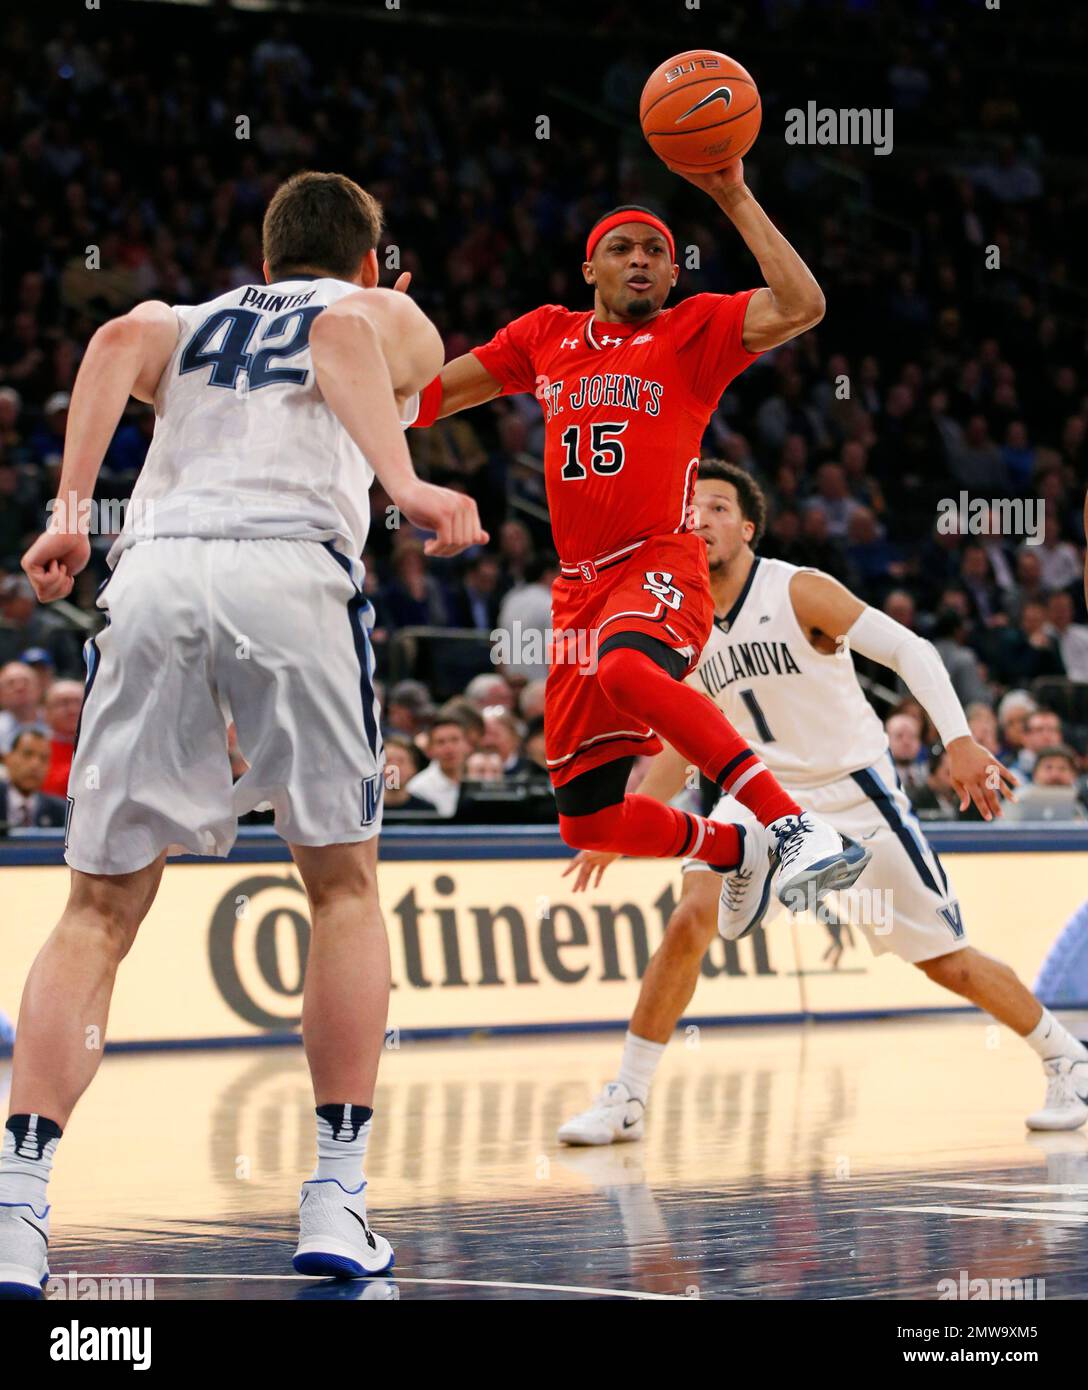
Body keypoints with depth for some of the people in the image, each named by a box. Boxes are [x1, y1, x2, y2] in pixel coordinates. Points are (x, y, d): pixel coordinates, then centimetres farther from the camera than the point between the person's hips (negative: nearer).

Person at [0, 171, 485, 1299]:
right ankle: (335, 1198, 8)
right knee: (342, 886, 14)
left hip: (151, 569, 2)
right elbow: (344, 330, 0)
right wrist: (405, 485, -15)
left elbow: (120, 338, 9)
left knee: (101, 907, 6)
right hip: (289, 566, -2)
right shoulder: (394, 319, 27)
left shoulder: (182, 323, 34)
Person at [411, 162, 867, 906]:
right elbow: (426, 396, 22)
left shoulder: (694, 330, 2)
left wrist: (735, 197, -15)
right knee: (589, 823, 4)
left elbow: (802, 306, -15)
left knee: (627, 669, -43)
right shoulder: (545, 336, 16)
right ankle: (732, 847, 34)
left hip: (660, 567, -6)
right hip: (580, 588, 6)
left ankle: (795, 826, -43)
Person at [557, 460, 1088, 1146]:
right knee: (692, 921, -20)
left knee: (947, 961, 0)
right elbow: (680, 745, 14)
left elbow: (911, 650, -20)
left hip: (856, 794, -4)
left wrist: (959, 741, -34)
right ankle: (626, 1101, -12)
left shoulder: (800, 592, -15)